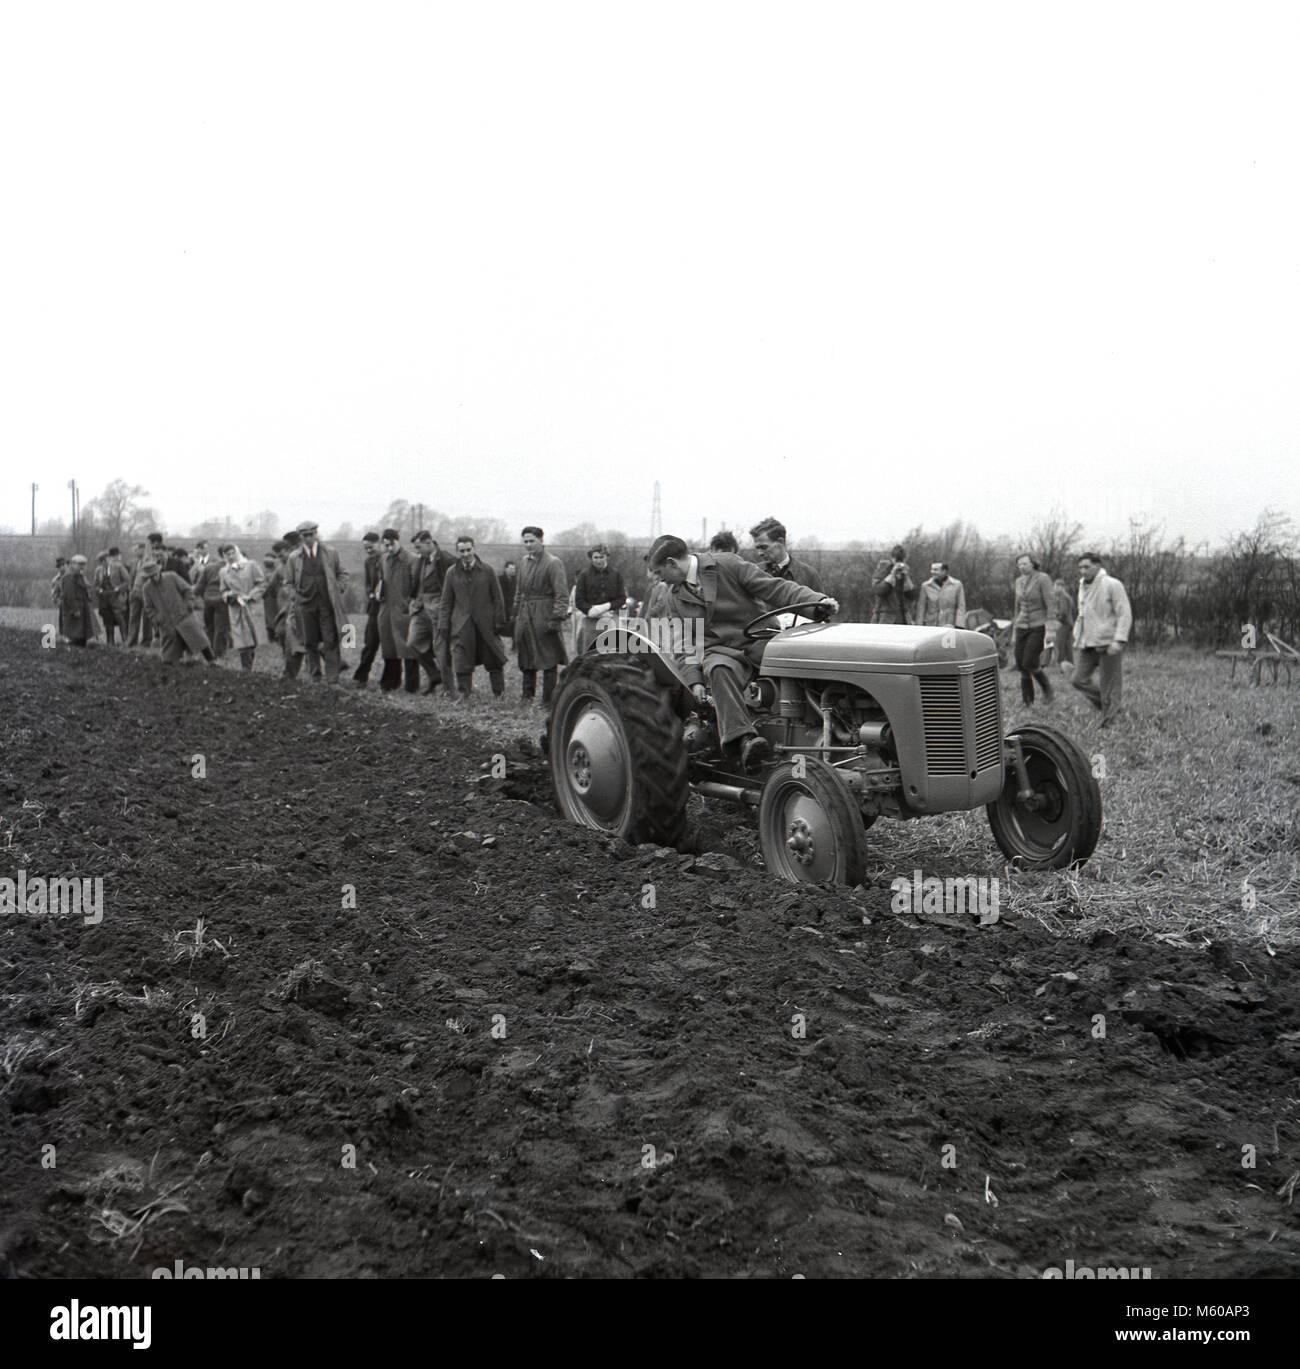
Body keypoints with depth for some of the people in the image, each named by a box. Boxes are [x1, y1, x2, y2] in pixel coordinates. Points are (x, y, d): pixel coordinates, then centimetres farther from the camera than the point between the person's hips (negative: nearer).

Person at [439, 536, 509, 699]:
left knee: (494, 660, 7)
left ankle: (500, 694, 21)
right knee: (461, 663, -3)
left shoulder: (487, 571, 1)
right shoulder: (452, 573, 5)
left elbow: (498, 599, 3)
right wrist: (443, 625, 1)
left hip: (486, 624, -1)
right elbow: (446, 602, 8)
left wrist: (498, 622, -2)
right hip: (461, 626, 1)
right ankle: (462, 694, 7)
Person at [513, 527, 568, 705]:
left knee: (548, 660, -4)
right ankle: (528, 694, 24)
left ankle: (548, 699, 0)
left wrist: (557, 618, -20)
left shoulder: (553, 563, -9)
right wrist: (516, 615, 16)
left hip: (544, 617, -7)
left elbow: (562, 595, -14)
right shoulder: (525, 563, 14)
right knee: (525, 658, 13)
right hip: (525, 616, 8)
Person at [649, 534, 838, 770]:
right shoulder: (677, 596, 16)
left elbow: (773, 587, -4)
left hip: (760, 641, -2)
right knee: (719, 670, -34)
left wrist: (816, 600, -17)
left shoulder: (726, 564, 1)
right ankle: (743, 740, -49)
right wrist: (694, 680, -3)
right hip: (720, 651, 2)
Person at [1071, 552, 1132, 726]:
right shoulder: (1083, 587, 14)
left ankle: (1108, 723, 8)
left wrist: (1118, 641, -20)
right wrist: (1078, 638, 16)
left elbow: (1125, 614, -11)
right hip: (1088, 645, 7)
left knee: (1109, 685, -2)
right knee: (1079, 680, -1)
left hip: (1108, 644, -7)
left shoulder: (1112, 585, -8)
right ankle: (1109, 707, 17)